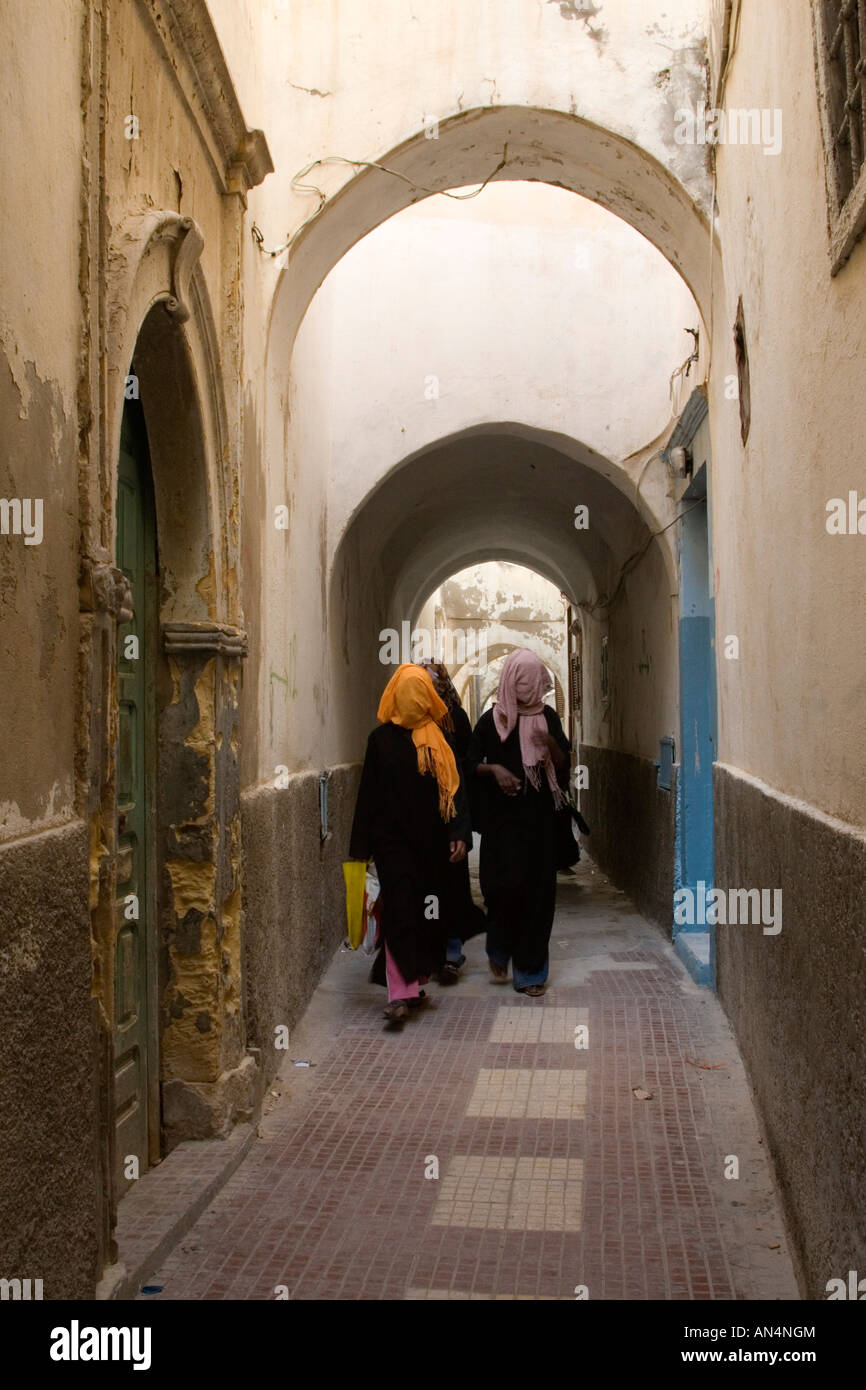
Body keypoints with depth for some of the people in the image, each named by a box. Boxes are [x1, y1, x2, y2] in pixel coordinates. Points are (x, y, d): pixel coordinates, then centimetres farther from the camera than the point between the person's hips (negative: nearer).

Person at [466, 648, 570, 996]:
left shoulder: (547, 716, 6)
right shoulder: (491, 719, 0)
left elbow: (564, 765, 5)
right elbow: (470, 764, 3)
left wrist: (551, 744, -15)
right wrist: (494, 769, -16)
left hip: (539, 818, 2)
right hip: (502, 818, -2)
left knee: (537, 891, 1)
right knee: (505, 885, -9)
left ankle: (529, 969, 12)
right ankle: (499, 951, 20)